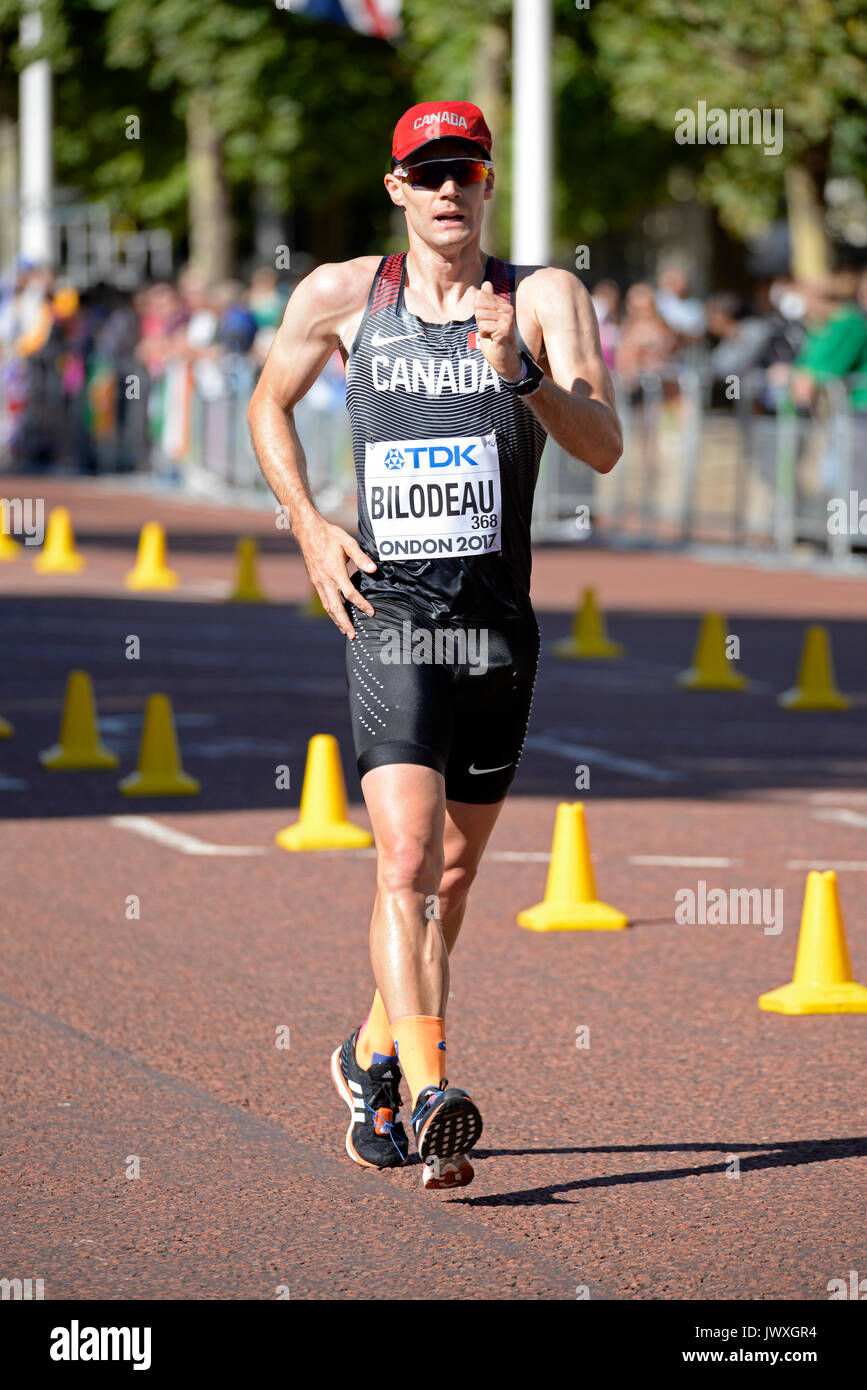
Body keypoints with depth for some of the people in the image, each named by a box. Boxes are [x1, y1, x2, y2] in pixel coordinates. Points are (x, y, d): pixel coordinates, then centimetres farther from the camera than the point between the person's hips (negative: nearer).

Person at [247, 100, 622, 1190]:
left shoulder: (544, 298, 0)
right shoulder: (340, 296, 3)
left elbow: (604, 447, -10)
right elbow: (270, 404, 20)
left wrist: (519, 369, -26)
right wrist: (309, 528, 6)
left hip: (499, 627, 2)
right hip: (387, 615, -2)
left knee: (453, 872, 14)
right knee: (407, 863, -18)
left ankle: (373, 1059, 36)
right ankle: (429, 1097, -28)